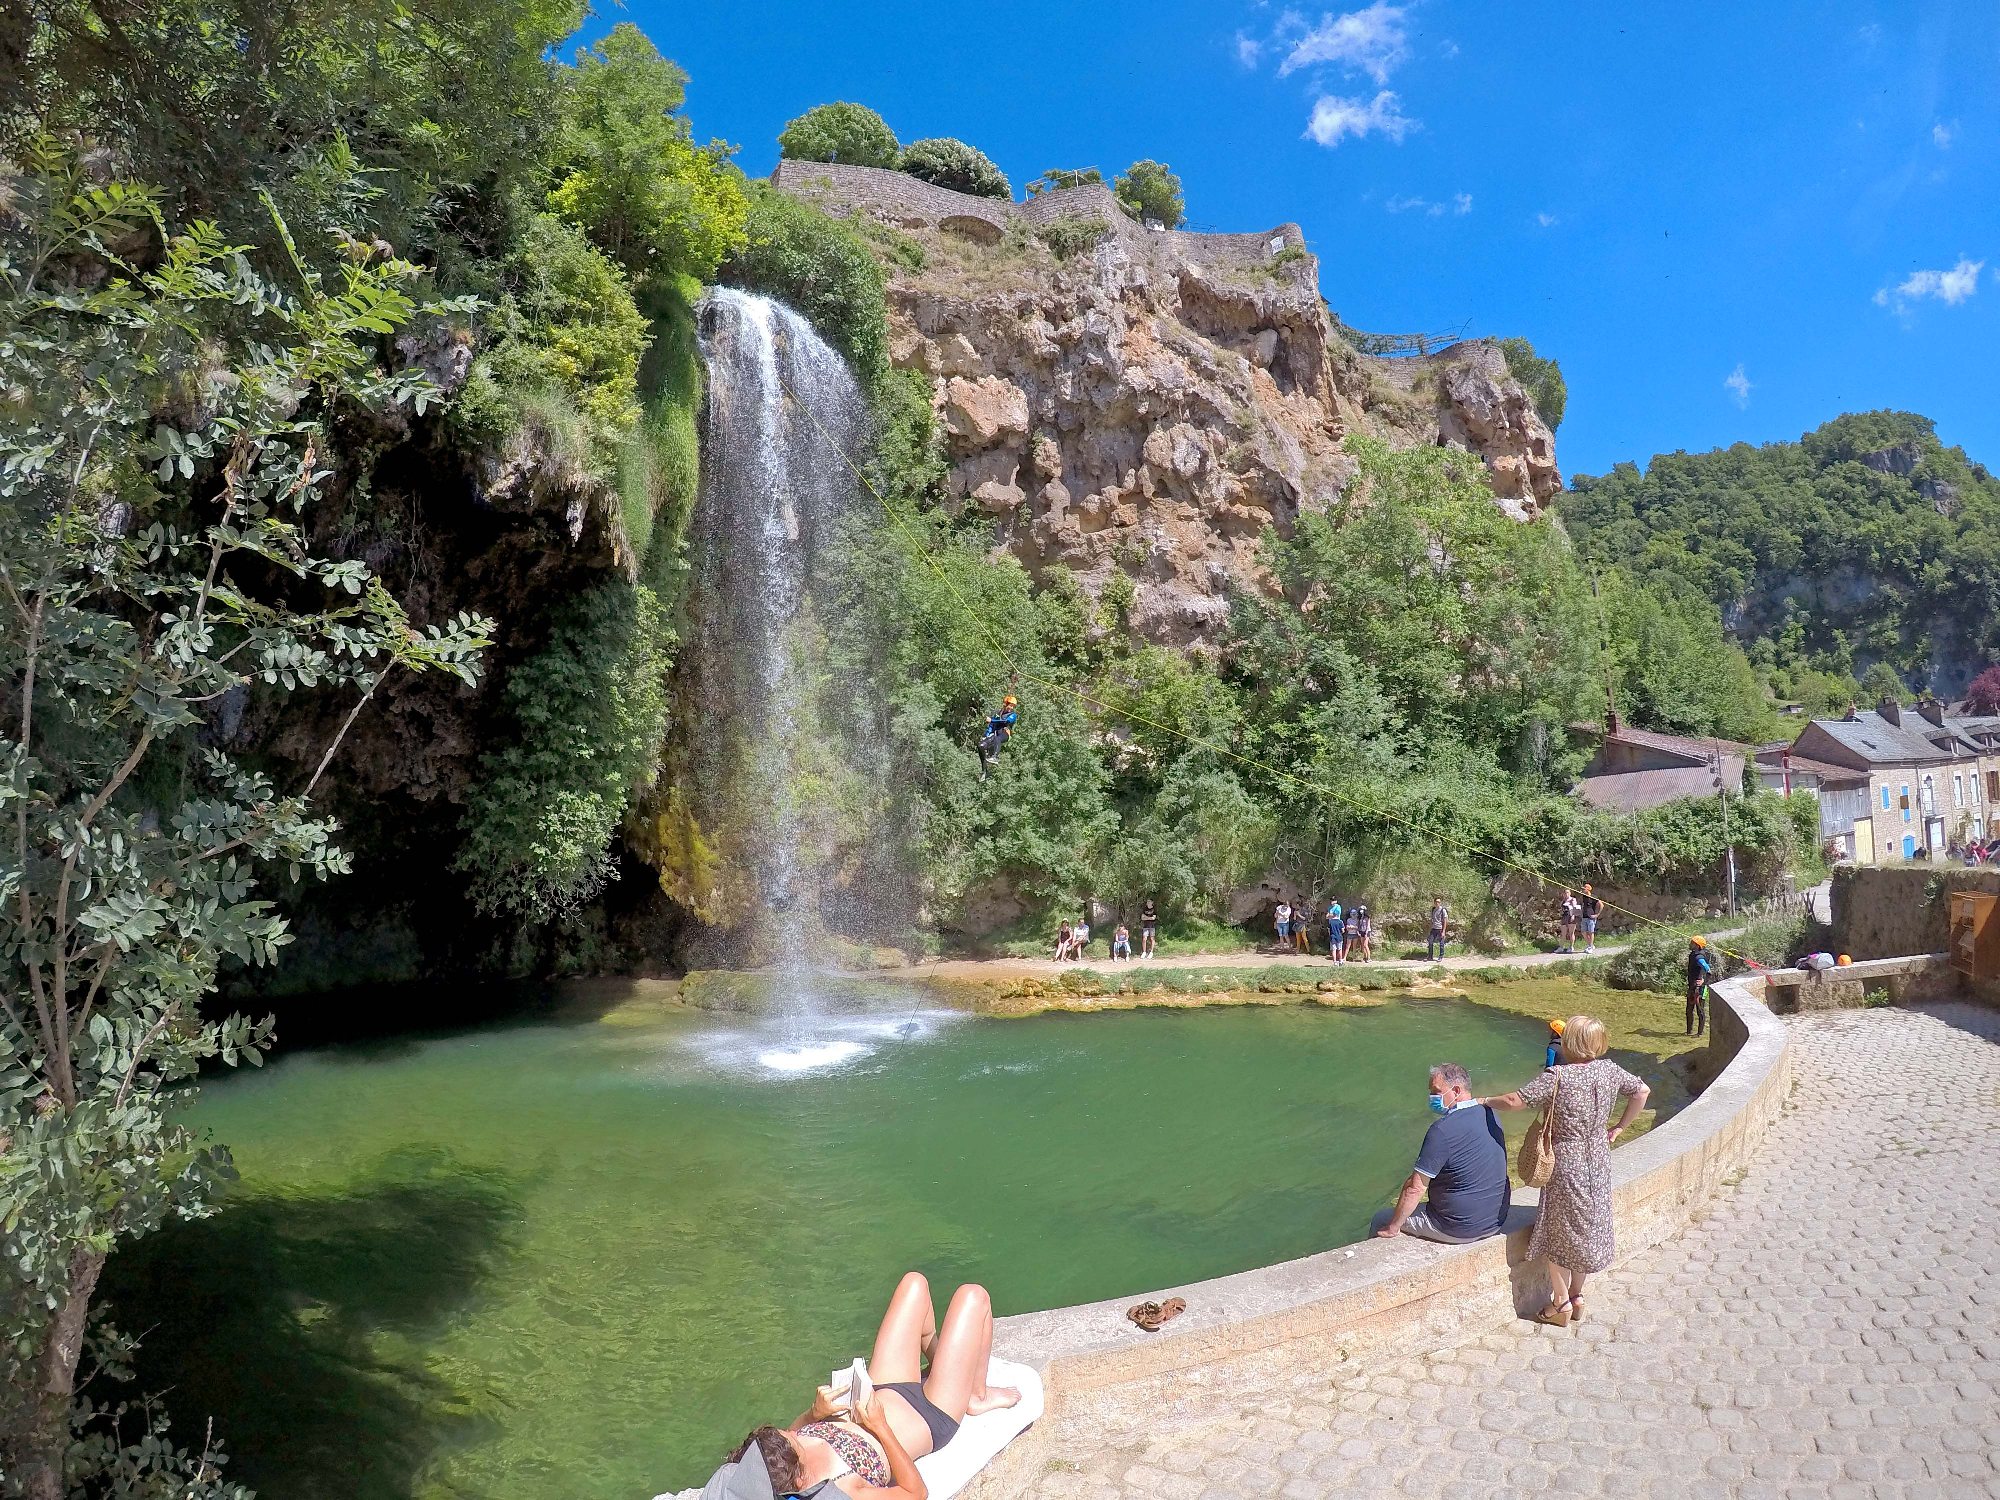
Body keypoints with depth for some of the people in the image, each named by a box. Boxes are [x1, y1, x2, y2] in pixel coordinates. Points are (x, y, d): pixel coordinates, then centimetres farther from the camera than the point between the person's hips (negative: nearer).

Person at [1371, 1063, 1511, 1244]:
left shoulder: (1442, 1130, -23)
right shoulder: (1491, 1116, 0)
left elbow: (1415, 1188, -20)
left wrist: (1393, 1228, -10)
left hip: (1461, 1230, -8)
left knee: (1381, 1220, 8)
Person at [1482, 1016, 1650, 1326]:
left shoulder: (1558, 1077, -25)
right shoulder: (1609, 1070, -7)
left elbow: (1514, 1101, -26)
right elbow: (1642, 1091, 10)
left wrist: (1486, 1101, -8)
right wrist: (1619, 1128, 15)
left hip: (1566, 1164, -6)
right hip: (1598, 1161, 6)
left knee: (1557, 1233, 12)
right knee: (1587, 1228, 20)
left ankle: (1561, 1302, 21)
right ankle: (1577, 1295, 33)